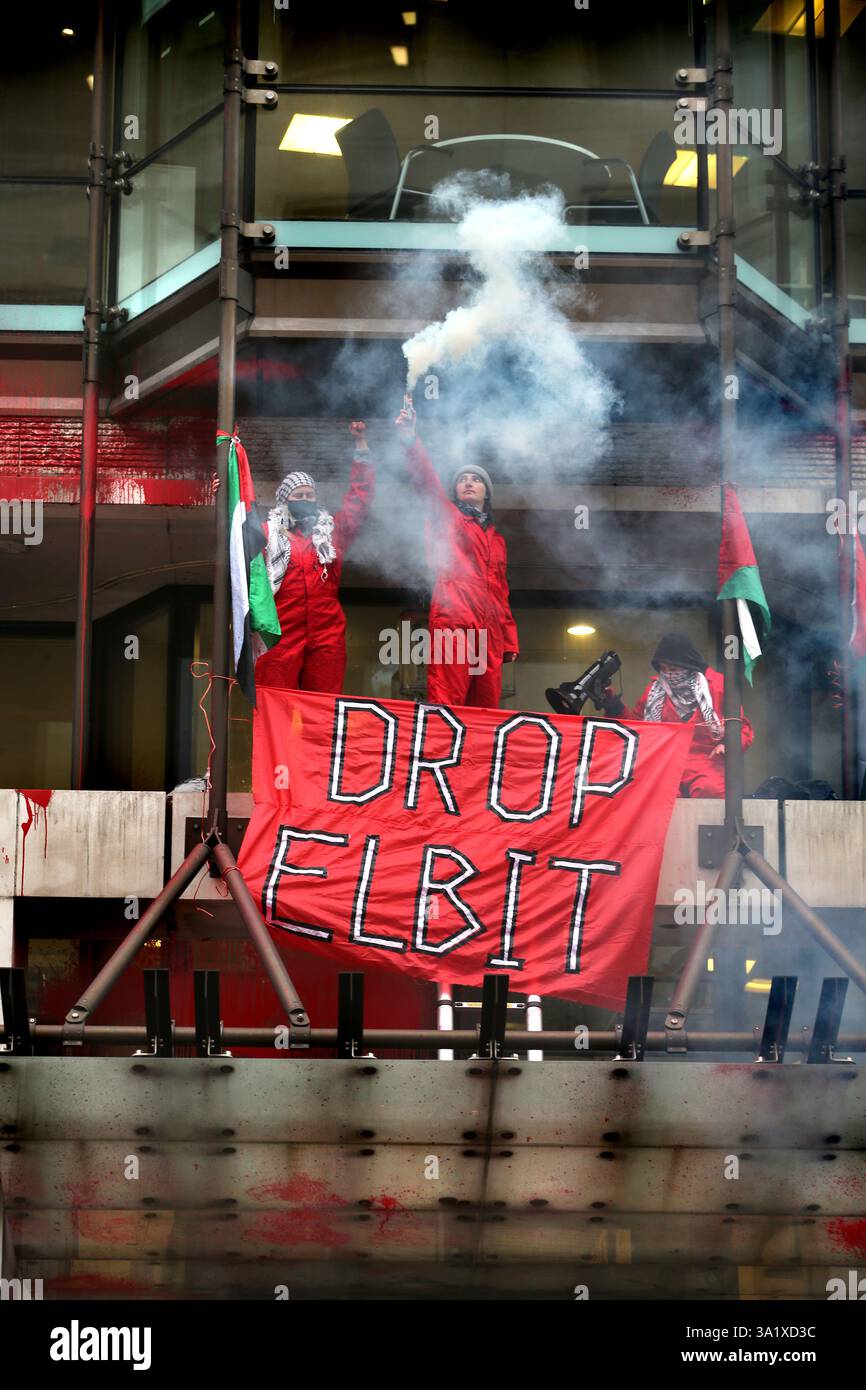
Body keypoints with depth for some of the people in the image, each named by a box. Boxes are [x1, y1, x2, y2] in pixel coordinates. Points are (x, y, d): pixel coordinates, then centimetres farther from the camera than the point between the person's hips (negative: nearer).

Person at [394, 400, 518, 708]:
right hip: (453, 619, -5)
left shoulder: (496, 539, 30)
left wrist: (510, 639, 19)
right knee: (445, 704, -19)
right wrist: (410, 440, -18)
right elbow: (427, 481, -1)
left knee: (488, 710, -2)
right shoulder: (447, 516, 17)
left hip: (489, 630, 5)